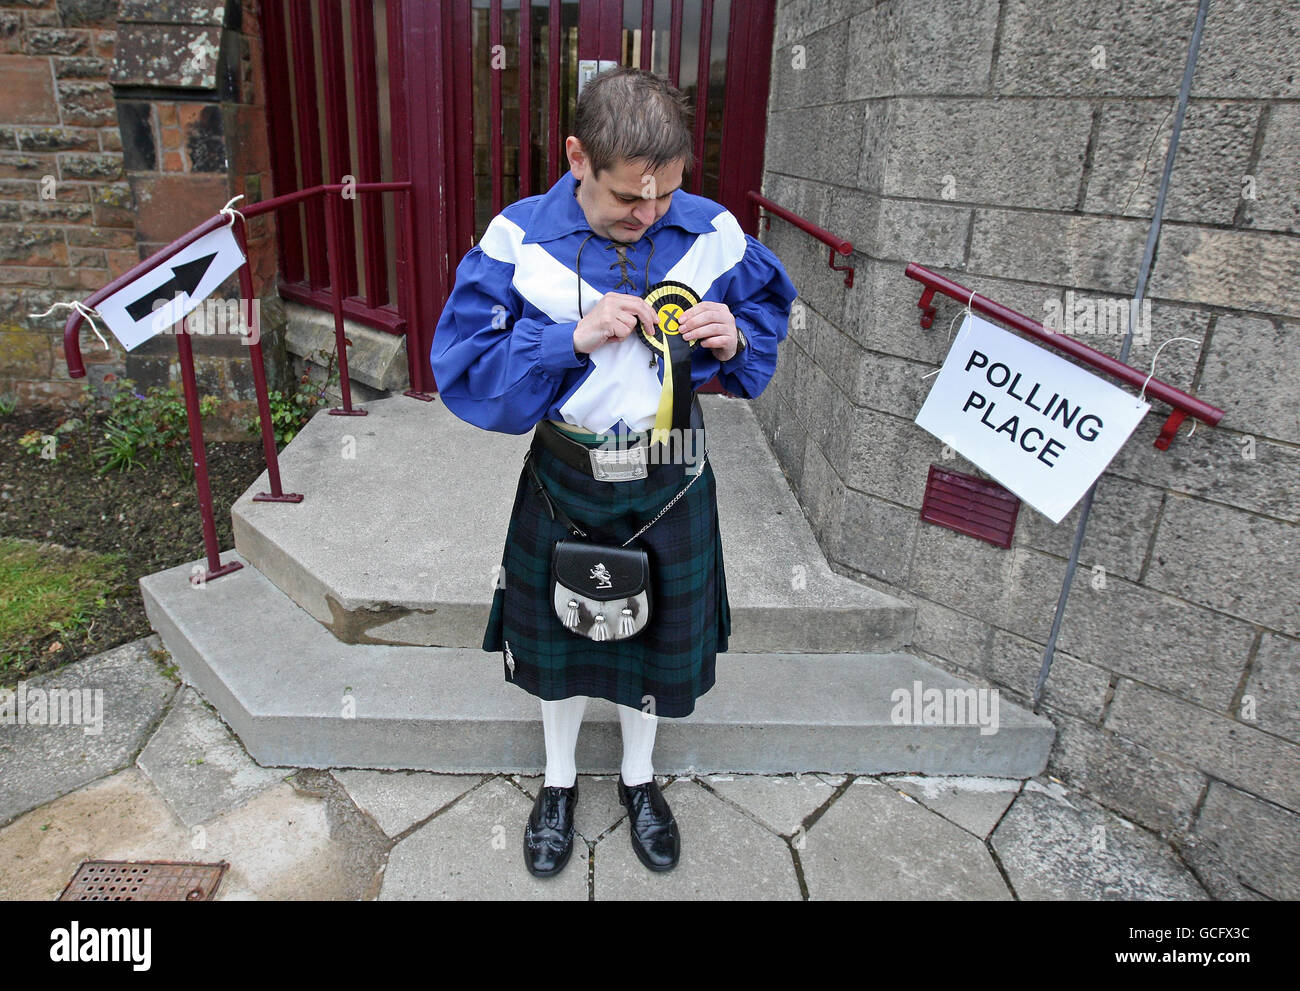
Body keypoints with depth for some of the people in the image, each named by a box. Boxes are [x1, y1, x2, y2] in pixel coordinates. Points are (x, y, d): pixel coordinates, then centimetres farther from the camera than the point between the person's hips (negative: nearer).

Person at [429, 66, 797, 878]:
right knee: (556, 631, 17)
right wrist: (573, 337, -29)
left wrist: (738, 339, -18)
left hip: (671, 481, 1)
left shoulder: (711, 233, -10)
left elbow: (771, 306, 6)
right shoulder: (519, 238, -14)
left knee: (660, 631, 18)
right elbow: (462, 367, -16)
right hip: (563, 477, 0)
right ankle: (560, 780, 47)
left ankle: (640, 778, 47)